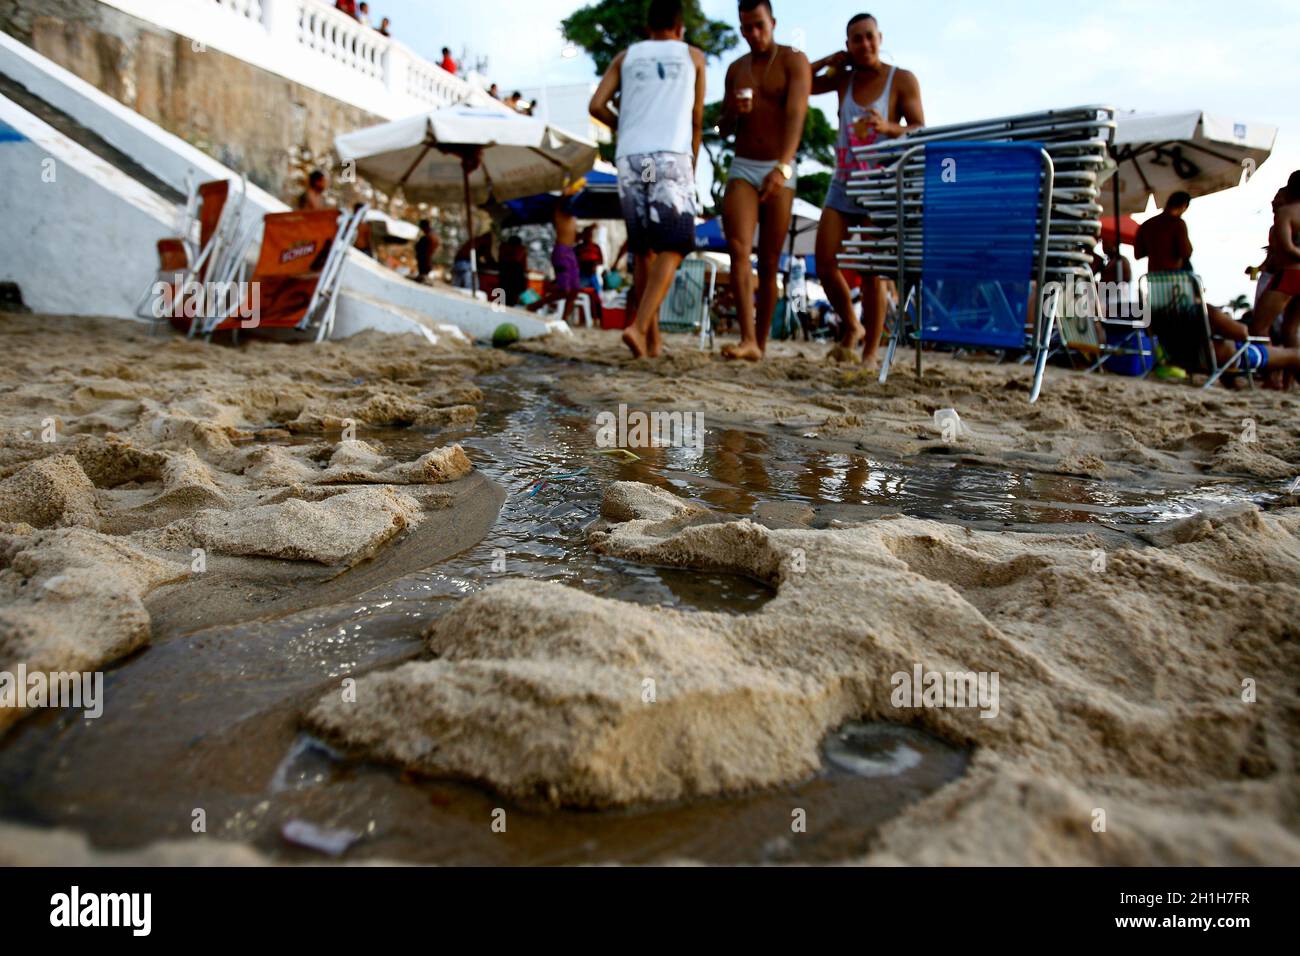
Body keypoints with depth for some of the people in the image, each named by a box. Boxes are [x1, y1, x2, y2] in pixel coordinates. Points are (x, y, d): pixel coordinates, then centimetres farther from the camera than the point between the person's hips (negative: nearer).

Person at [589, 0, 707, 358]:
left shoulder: (626, 56, 20)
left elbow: (597, 105, 8)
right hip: (670, 156, -3)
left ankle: (652, 336, 13)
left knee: (644, 249, 11)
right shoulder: (692, 56, 18)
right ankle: (639, 326, -23)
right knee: (673, 247, -5)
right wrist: (691, 163, 34)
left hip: (629, 157, 3)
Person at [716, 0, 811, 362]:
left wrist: (782, 167, -36)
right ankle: (748, 340, -27)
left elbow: (796, 115, -20)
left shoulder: (795, 60, -4)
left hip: (779, 172, -3)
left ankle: (761, 343, 9)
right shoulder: (736, 69, 13)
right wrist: (733, 111, -9)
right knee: (737, 250, -20)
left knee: (769, 263, -1)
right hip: (741, 169, 3)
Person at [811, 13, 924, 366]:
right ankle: (851, 327, 21)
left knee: (872, 271, -9)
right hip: (842, 184, 4)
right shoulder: (843, 78, 10)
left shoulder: (902, 80, -1)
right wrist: (831, 60, 4)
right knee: (825, 264, -2)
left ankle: (870, 353, -3)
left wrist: (888, 127, -26)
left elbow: (921, 131, -7)